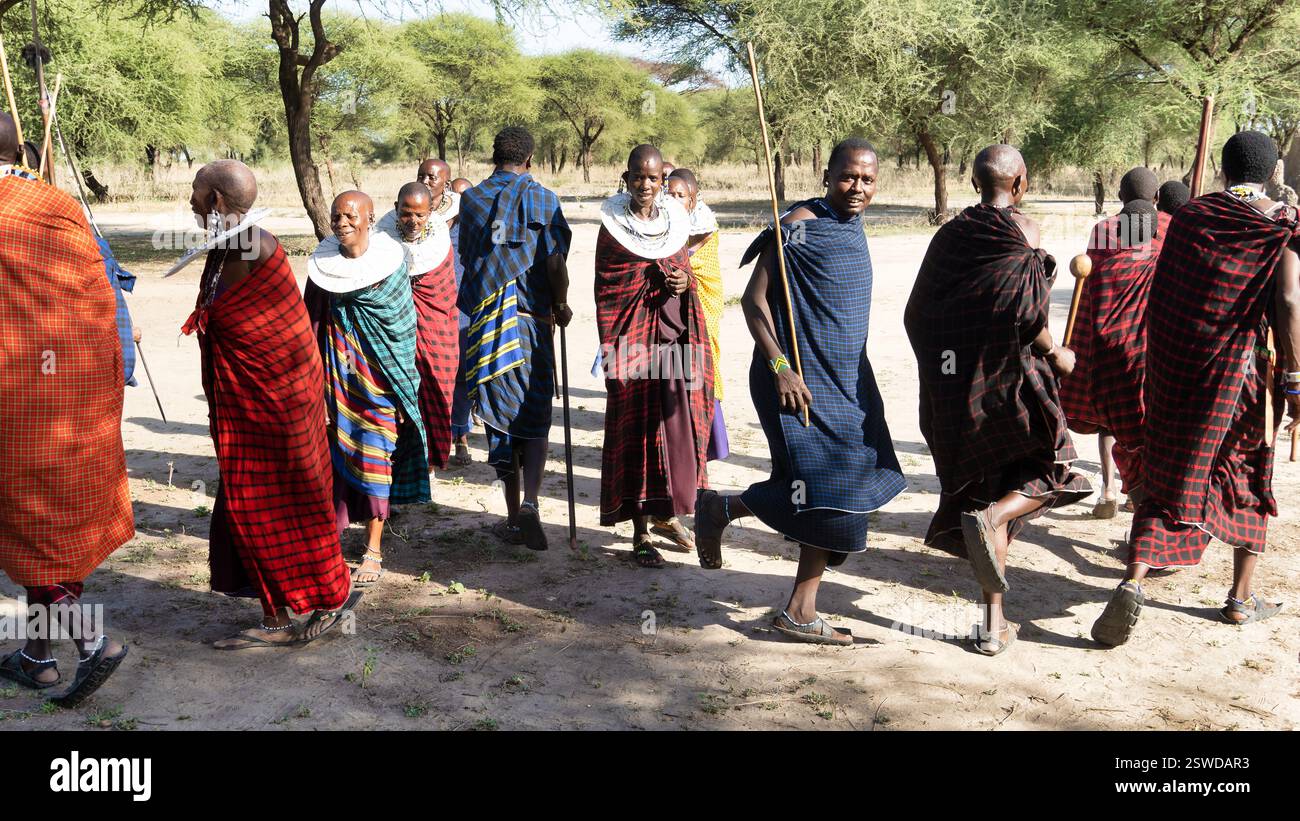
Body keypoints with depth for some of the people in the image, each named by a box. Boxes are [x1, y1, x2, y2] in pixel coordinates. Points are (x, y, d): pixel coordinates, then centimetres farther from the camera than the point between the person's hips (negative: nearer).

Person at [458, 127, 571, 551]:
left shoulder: (471, 199, 5)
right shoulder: (543, 199, -2)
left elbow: (466, 256, 14)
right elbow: (555, 262, -9)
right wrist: (561, 305, 9)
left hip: (485, 320, 2)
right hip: (532, 318, -2)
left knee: (500, 417, 10)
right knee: (536, 418, 6)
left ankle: (513, 514, 14)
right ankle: (529, 504, -14)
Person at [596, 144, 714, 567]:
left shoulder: (675, 220, 8)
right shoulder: (612, 224, -2)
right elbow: (603, 289, 0)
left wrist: (684, 283, -5)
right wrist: (609, 347, -5)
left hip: (673, 330, 4)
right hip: (631, 333, -4)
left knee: (678, 422, 7)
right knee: (636, 427, -4)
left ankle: (667, 512, 26)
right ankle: (640, 532, 2)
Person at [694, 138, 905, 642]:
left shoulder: (852, 227, 14)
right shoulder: (800, 226, -12)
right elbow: (754, 298, -15)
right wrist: (780, 366, -23)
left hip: (845, 383, 8)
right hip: (800, 381, -8)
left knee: (836, 497, 6)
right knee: (817, 490, -12)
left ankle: (800, 613, 14)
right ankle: (721, 509, 14)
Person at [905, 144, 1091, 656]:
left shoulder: (949, 235, 10)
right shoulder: (1021, 229, -6)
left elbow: (915, 313, 10)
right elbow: (1025, 310, -19)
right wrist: (1055, 354, -2)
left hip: (952, 388, 5)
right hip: (1010, 382, -5)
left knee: (986, 491, 13)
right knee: (1049, 475, 16)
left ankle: (994, 624, 12)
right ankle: (990, 518, -16)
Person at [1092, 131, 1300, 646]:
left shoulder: (1189, 216, 6)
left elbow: (1160, 297, 9)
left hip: (1176, 369, 2)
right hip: (1245, 370, -2)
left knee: (1168, 475, 5)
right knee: (1248, 477, 17)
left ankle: (1134, 580, -16)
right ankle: (1241, 599, 23)